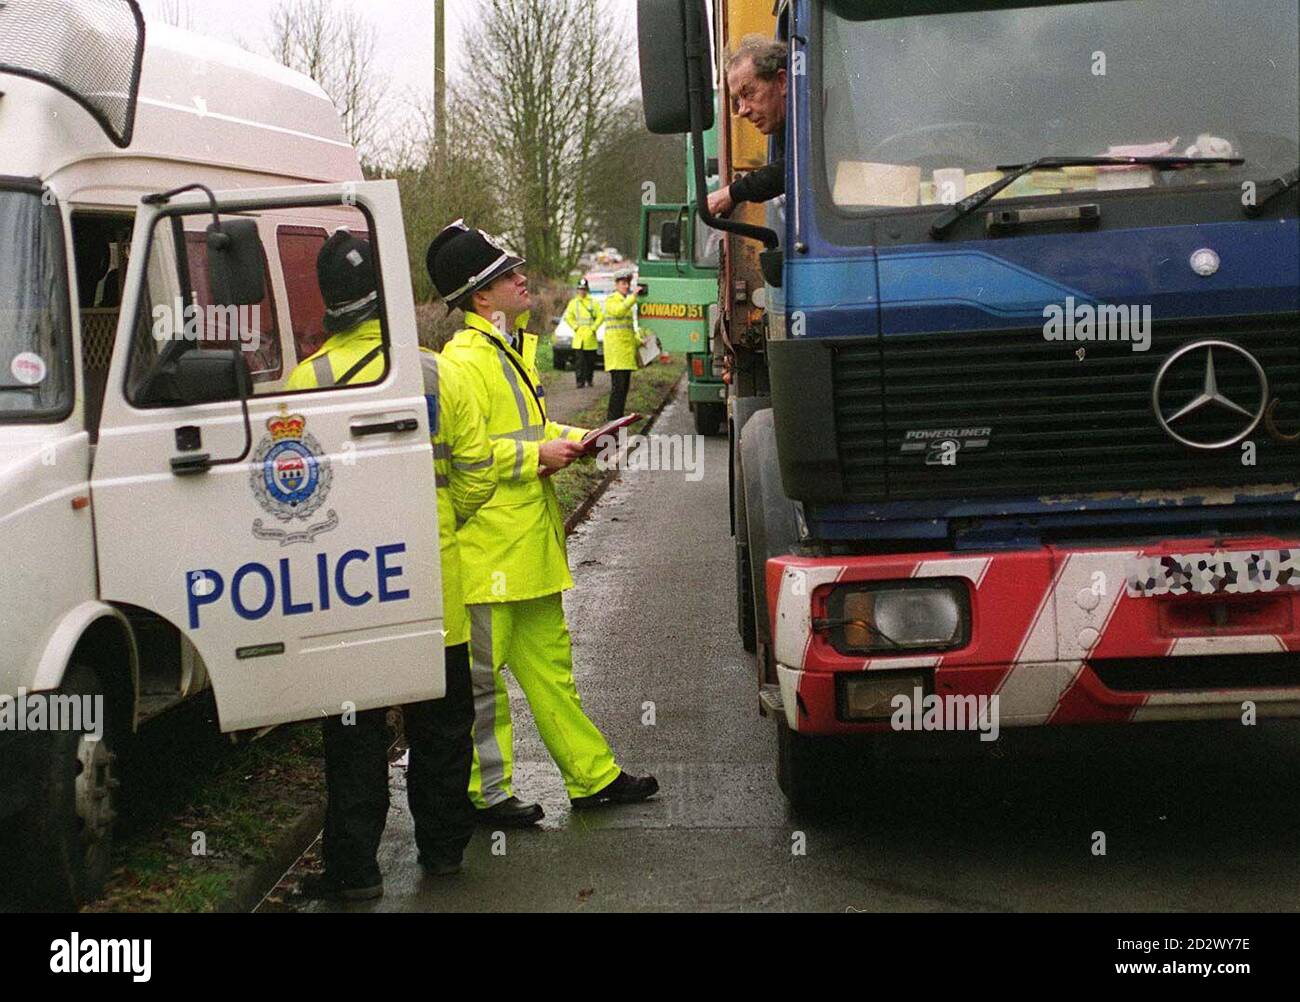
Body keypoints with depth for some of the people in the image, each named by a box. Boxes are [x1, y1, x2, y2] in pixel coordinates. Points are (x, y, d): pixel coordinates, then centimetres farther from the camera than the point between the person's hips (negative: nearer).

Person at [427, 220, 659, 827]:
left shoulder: (518, 350, 15)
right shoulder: (463, 361, -16)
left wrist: (570, 438, 10)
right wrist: (536, 455, -18)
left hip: (533, 542, 10)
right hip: (488, 545, -10)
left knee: (550, 665, 16)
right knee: (482, 675, 1)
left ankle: (593, 776, 23)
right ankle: (483, 794, 10)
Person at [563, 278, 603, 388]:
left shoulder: (594, 302, 7)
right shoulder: (573, 303, 9)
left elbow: (601, 317, 3)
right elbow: (568, 317, 6)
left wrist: (593, 328, -7)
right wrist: (576, 328, -5)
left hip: (591, 337, 0)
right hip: (578, 337, 0)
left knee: (591, 360, 4)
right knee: (579, 360, -8)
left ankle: (588, 380, 15)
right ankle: (580, 381, -9)